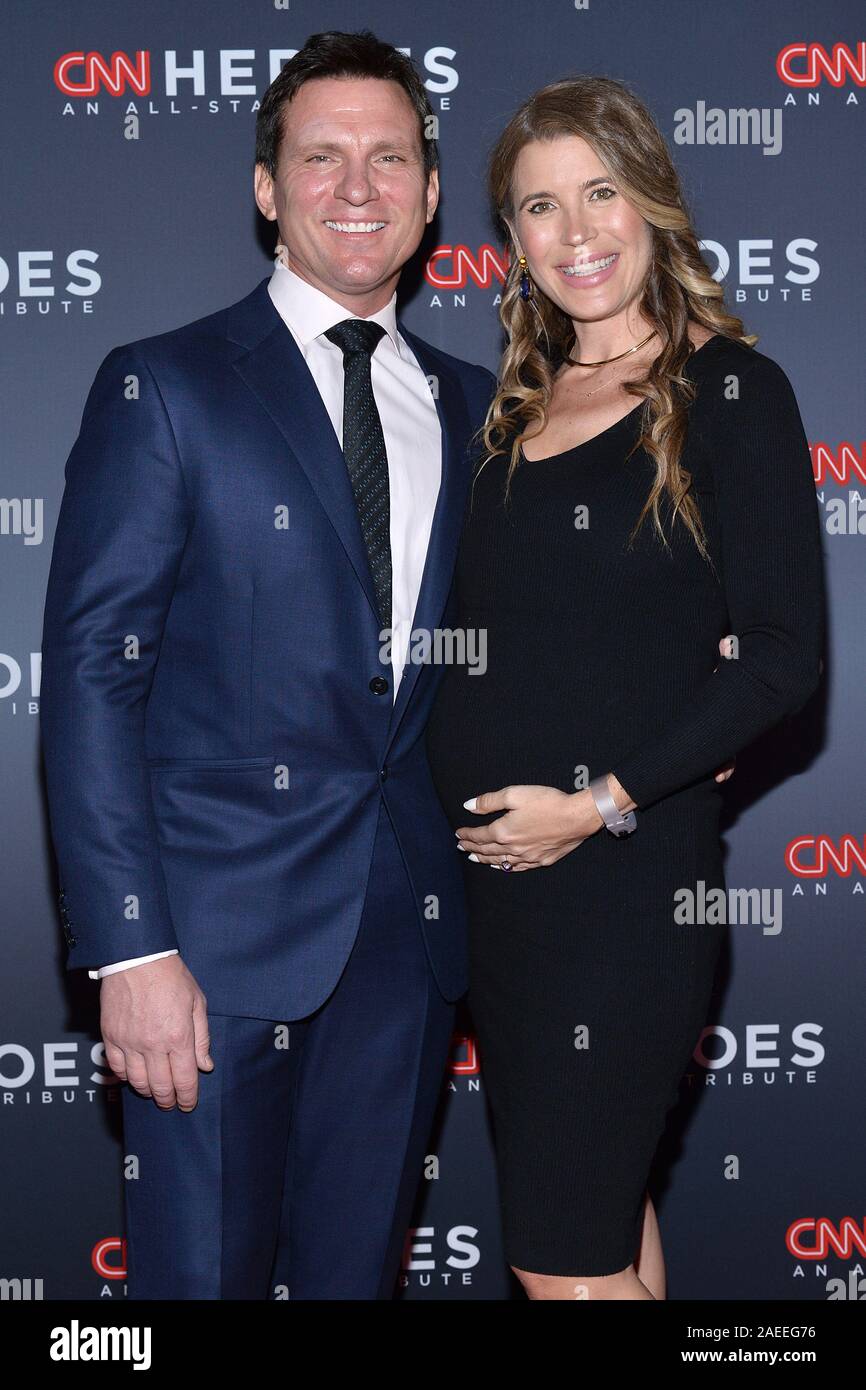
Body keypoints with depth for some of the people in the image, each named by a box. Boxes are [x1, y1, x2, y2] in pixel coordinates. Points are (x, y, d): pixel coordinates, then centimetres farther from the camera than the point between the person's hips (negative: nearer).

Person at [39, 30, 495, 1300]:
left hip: (410, 933, 4)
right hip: (221, 932, -4)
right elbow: (92, 672, -8)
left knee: (356, 1270, 15)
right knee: (205, 1273, 6)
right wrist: (130, 951, -15)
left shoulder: (471, 407, 12)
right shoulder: (164, 389, -3)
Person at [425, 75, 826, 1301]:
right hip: (489, 868, 6)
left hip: (628, 868, -6)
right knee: (601, 1207, 18)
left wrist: (599, 804, -15)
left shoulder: (729, 390, -7)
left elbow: (781, 657, -12)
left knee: (562, 1255, -1)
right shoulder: (519, 405, 13)